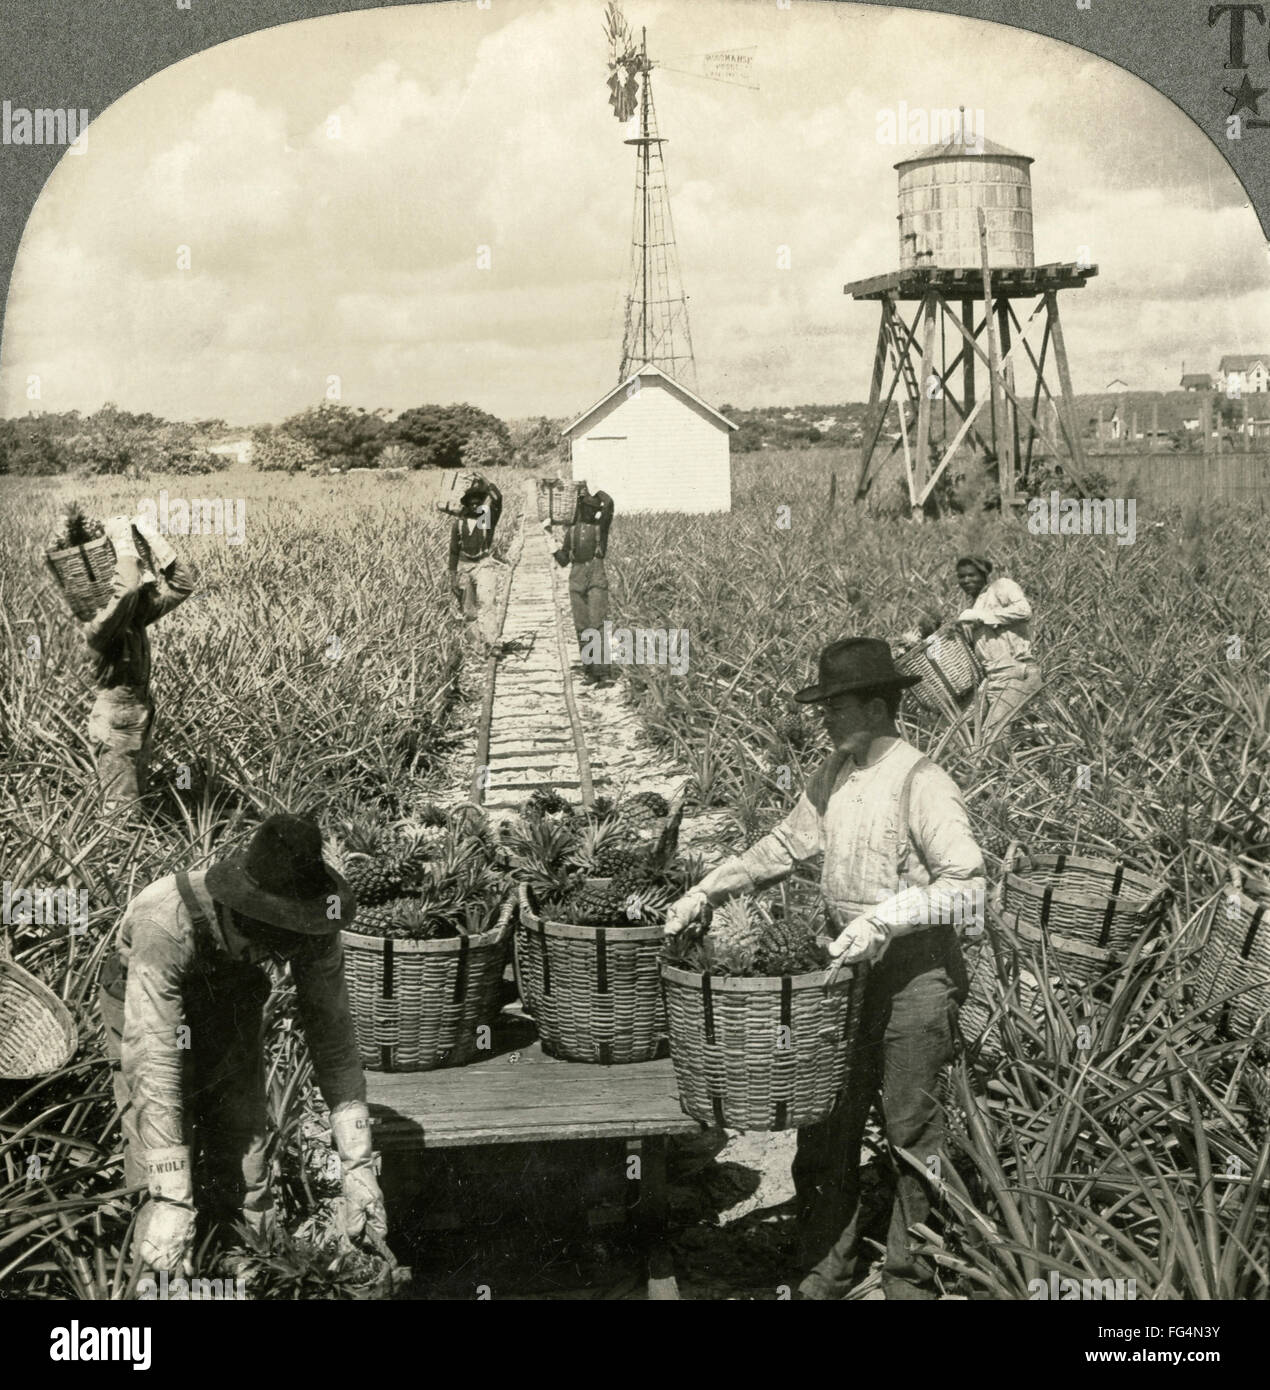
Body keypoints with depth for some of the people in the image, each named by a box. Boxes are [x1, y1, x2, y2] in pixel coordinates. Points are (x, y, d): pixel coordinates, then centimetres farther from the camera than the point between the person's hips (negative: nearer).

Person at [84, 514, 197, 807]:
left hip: (140, 720, 8)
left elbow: (184, 584, 1)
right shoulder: (101, 625, -24)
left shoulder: (137, 615, 1)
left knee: (136, 800, 19)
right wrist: (122, 540, -31)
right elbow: (128, 588, -43)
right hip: (116, 726, -8)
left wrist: (151, 537, -8)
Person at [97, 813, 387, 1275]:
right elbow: (154, 1063, -45)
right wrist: (172, 1202, -47)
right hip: (147, 1012, -3)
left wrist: (357, 1164, -24)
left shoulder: (313, 925, -31)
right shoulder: (167, 924, -44)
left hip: (233, 1008, 3)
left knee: (244, 1174, -1)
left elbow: (332, 1034, -22)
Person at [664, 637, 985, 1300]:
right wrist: (707, 890, 8)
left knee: (911, 1133, 6)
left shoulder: (923, 783, -17)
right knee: (826, 1125, 12)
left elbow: (968, 887, -23)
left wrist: (883, 918, -30)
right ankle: (826, 1272, 26)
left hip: (915, 974, -7)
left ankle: (912, 1276, 21)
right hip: (847, 969, 7)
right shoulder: (834, 772, 6)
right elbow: (786, 843, 15)